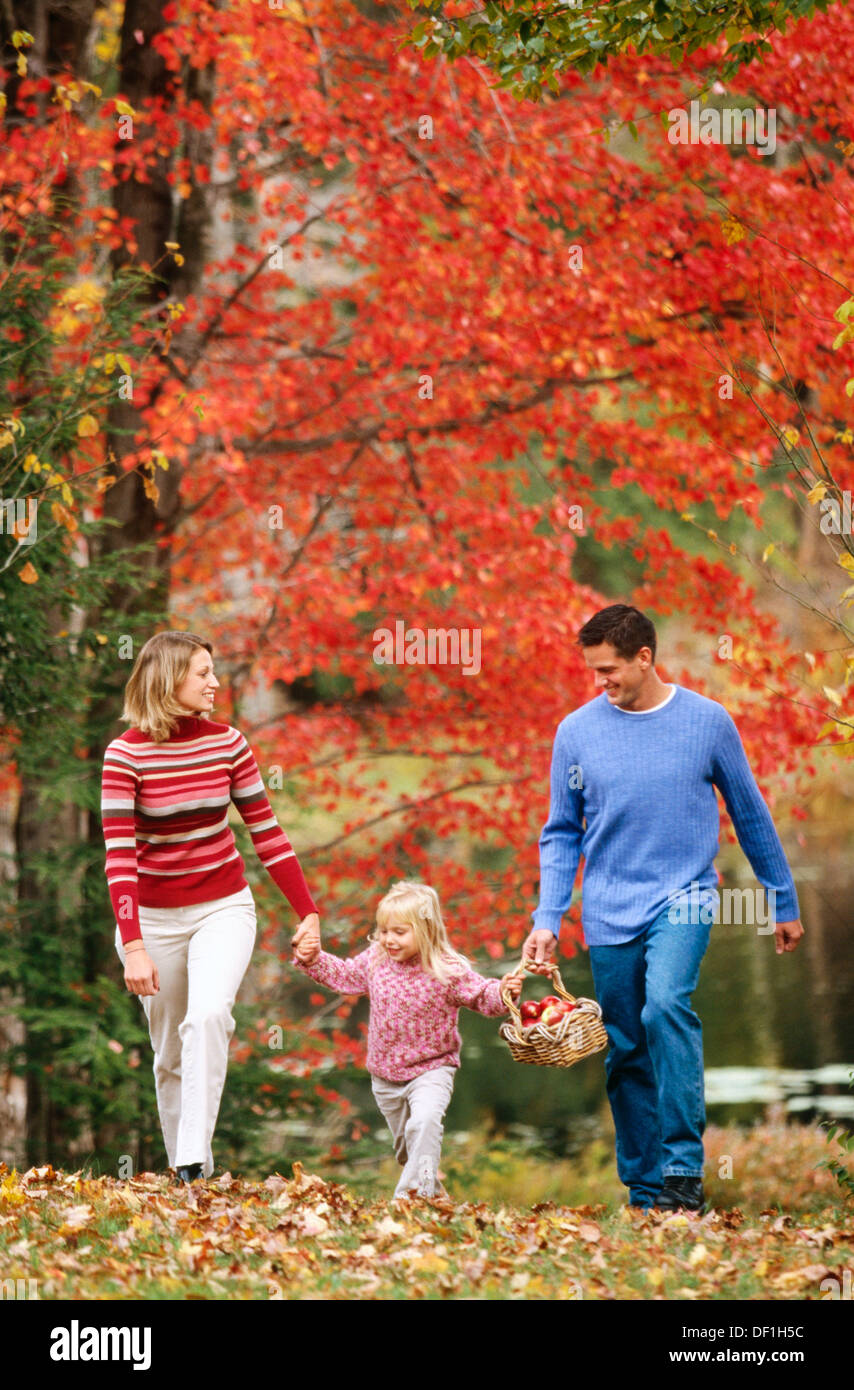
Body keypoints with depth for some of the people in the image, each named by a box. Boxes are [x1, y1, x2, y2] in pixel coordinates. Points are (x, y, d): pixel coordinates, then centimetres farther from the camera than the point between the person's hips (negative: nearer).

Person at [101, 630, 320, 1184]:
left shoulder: (227, 742, -4)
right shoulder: (126, 754, -13)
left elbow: (266, 832, 3)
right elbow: (120, 855, -17)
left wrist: (308, 911, 2)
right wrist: (133, 947, -25)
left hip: (223, 908, 1)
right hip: (153, 915, -1)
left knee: (208, 1016, -24)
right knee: (170, 1050, 6)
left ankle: (195, 1161, -26)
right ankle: (181, 1173, 20)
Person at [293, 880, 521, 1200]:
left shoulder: (448, 971, -18)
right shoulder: (374, 961, -4)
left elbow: (482, 996, -15)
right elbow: (343, 975, 13)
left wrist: (504, 992, -34)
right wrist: (313, 960, 4)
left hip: (431, 1068, -5)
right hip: (385, 1074, 5)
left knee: (424, 1122, -32)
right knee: (405, 1144, 18)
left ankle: (413, 1191, -29)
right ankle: (432, 1190, 42)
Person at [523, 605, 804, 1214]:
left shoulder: (708, 721, -1)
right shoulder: (577, 732, 2)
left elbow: (751, 815, 9)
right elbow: (562, 836, 9)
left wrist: (784, 904, 15)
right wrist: (547, 922, -1)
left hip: (683, 897, -3)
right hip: (611, 913, 3)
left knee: (667, 1005, -27)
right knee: (627, 1055, 5)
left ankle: (684, 1167, -26)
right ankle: (644, 1189, 15)